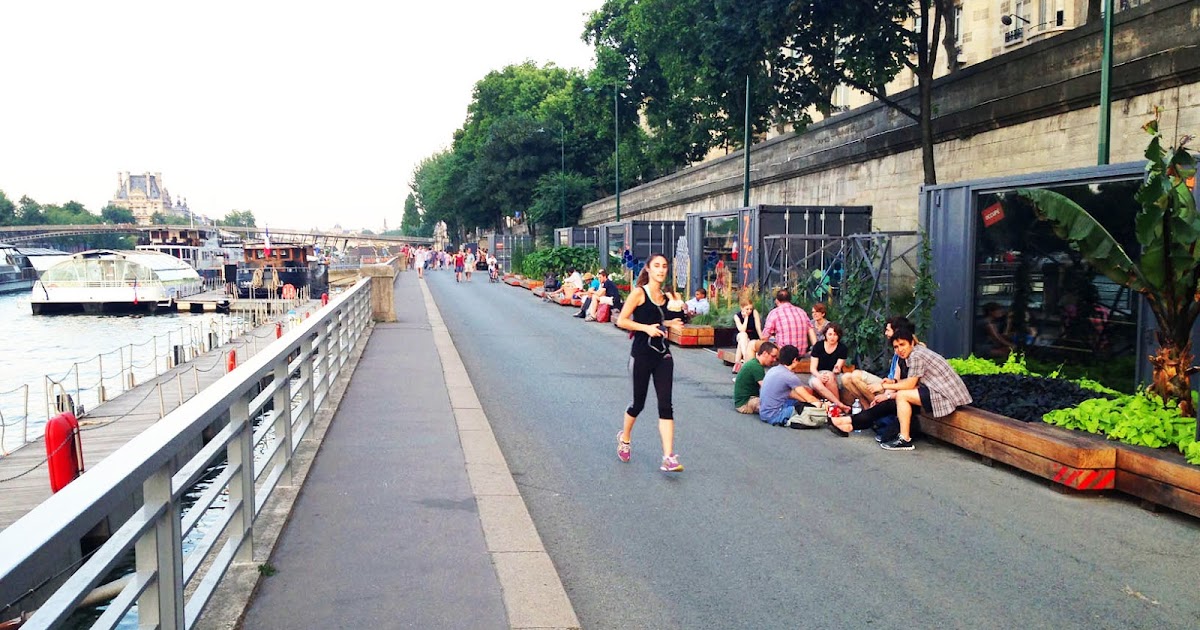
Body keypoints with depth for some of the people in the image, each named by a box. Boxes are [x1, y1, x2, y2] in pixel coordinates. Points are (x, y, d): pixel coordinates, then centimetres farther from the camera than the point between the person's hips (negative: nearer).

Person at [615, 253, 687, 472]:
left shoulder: (668, 296, 8)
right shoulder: (639, 293, -7)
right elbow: (621, 321, -11)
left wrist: (678, 309, -5)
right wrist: (646, 327, -19)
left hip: (662, 353, 4)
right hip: (641, 353, -4)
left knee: (665, 405, -5)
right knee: (638, 403, 9)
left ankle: (669, 458, -8)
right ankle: (624, 437, 39)